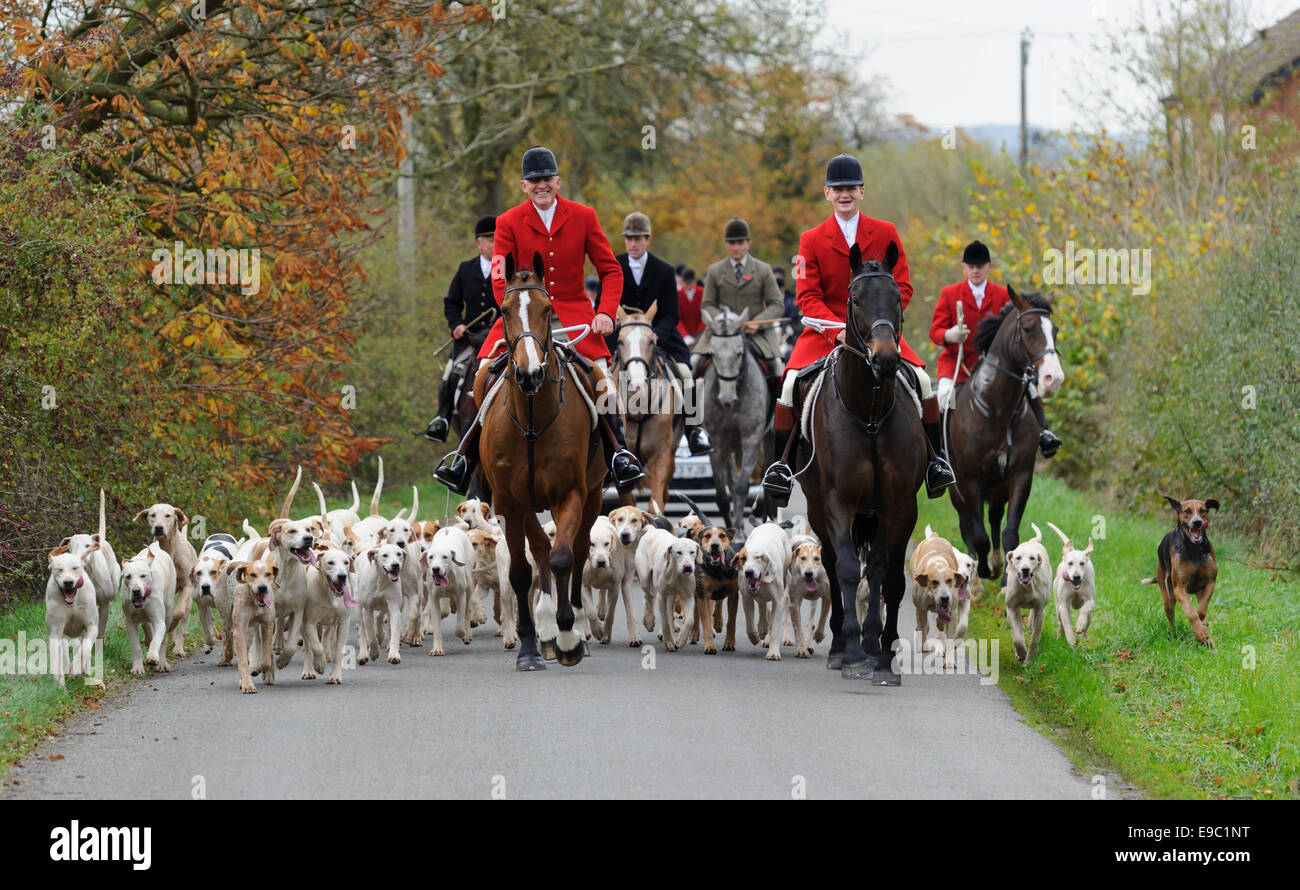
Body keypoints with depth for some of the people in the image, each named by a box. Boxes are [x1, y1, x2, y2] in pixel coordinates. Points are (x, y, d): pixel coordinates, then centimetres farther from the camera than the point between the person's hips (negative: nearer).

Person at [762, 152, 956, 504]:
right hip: (825, 330, -1)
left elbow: (902, 287, 2)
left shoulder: (886, 233, 5)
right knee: (791, 383, -24)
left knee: (922, 380, -17)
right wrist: (839, 329, -21)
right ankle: (782, 464, -14)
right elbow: (808, 296, -5)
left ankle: (933, 461, -2)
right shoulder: (811, 240, 2)